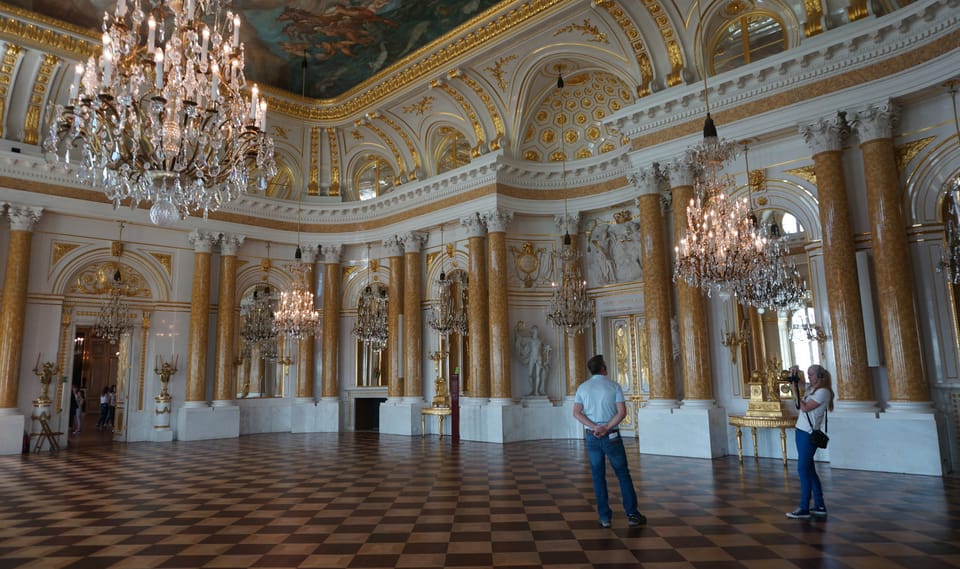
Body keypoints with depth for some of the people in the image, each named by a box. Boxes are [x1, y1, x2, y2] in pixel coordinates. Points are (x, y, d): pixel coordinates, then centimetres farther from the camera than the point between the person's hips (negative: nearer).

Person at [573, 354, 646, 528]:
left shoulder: (582, 387, 2)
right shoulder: (614, 386, -5)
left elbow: (577, 413, -5)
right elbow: (622, 412, -13)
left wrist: (595, 427, -11)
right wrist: (606, 428, -13)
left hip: (592, 437, 2)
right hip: (611, 436, -2)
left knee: (598, 477, 8)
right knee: (623, 474, 9)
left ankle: (605, 517, 11)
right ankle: (632, 515, 11)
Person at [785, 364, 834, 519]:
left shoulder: (823, 392, -12)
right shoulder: (810, 388, 12)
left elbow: (805, 407, -18)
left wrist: (794, 391, -11)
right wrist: (793, 377, 4)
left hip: (809, 434, -8)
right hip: (801, 431, 8)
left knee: (803, 469, -7)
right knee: (809, 469, 12)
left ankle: (804, 508, -2)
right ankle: (819, 506, 19)